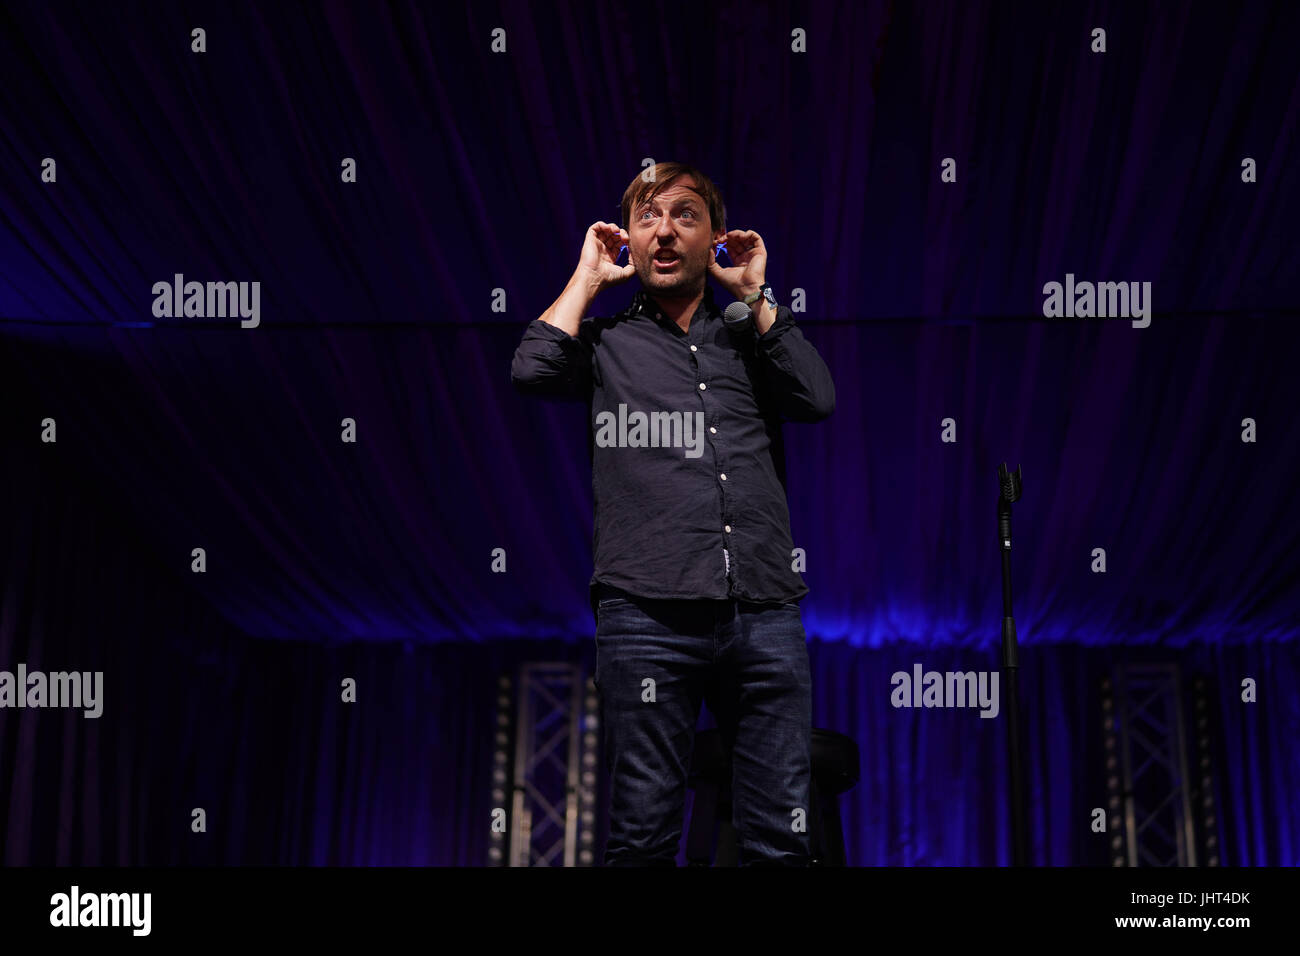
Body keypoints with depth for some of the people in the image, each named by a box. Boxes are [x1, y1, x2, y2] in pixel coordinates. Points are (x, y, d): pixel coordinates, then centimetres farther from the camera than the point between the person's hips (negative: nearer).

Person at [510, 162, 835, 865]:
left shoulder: (749, 338, 21)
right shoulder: (607, 339, 16)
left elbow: (817, 399, 4)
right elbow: (532, 371, -4)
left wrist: (754, 294, 10)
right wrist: (588, 277, 9)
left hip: (767, 616, 2)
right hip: (648, 616, -2)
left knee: (780, 839, 3)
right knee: (644, 836, 1)